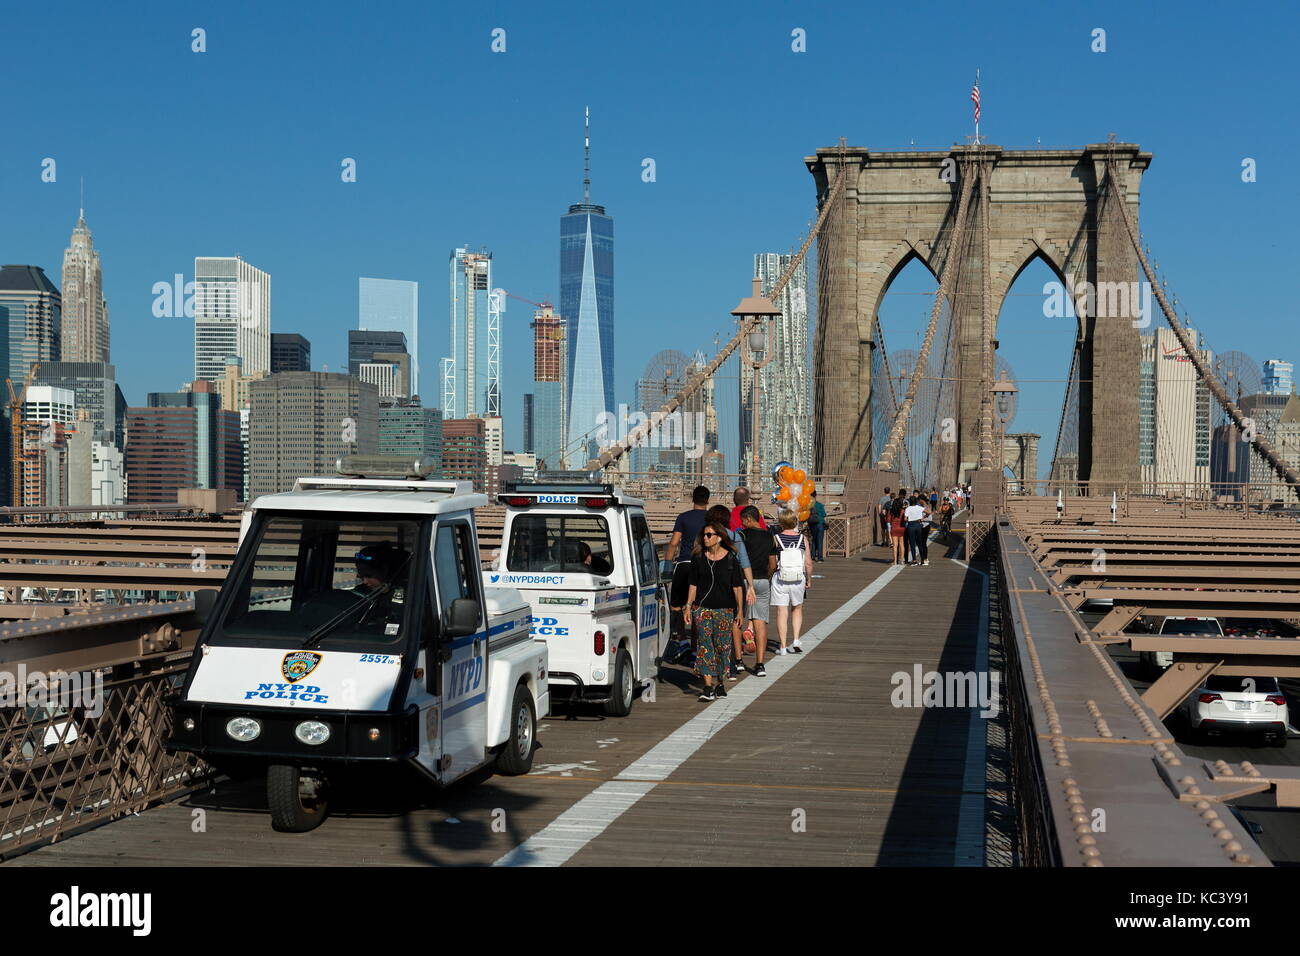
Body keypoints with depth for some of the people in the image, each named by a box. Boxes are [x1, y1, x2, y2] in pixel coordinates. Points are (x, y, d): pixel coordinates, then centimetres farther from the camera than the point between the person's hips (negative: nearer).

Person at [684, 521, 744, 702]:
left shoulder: (731, 559, -1)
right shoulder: (698, 558, 5)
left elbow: (736, 587, 2)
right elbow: (693, 584, 10)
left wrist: (740, 610, 0)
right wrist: (688, 606, 5)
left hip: (724, 609, -1)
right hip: (702, 607, 1)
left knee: (722, 646, 3)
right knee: (704, 645, -7)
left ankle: (720, 683, 17)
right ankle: (708, 686, -10)